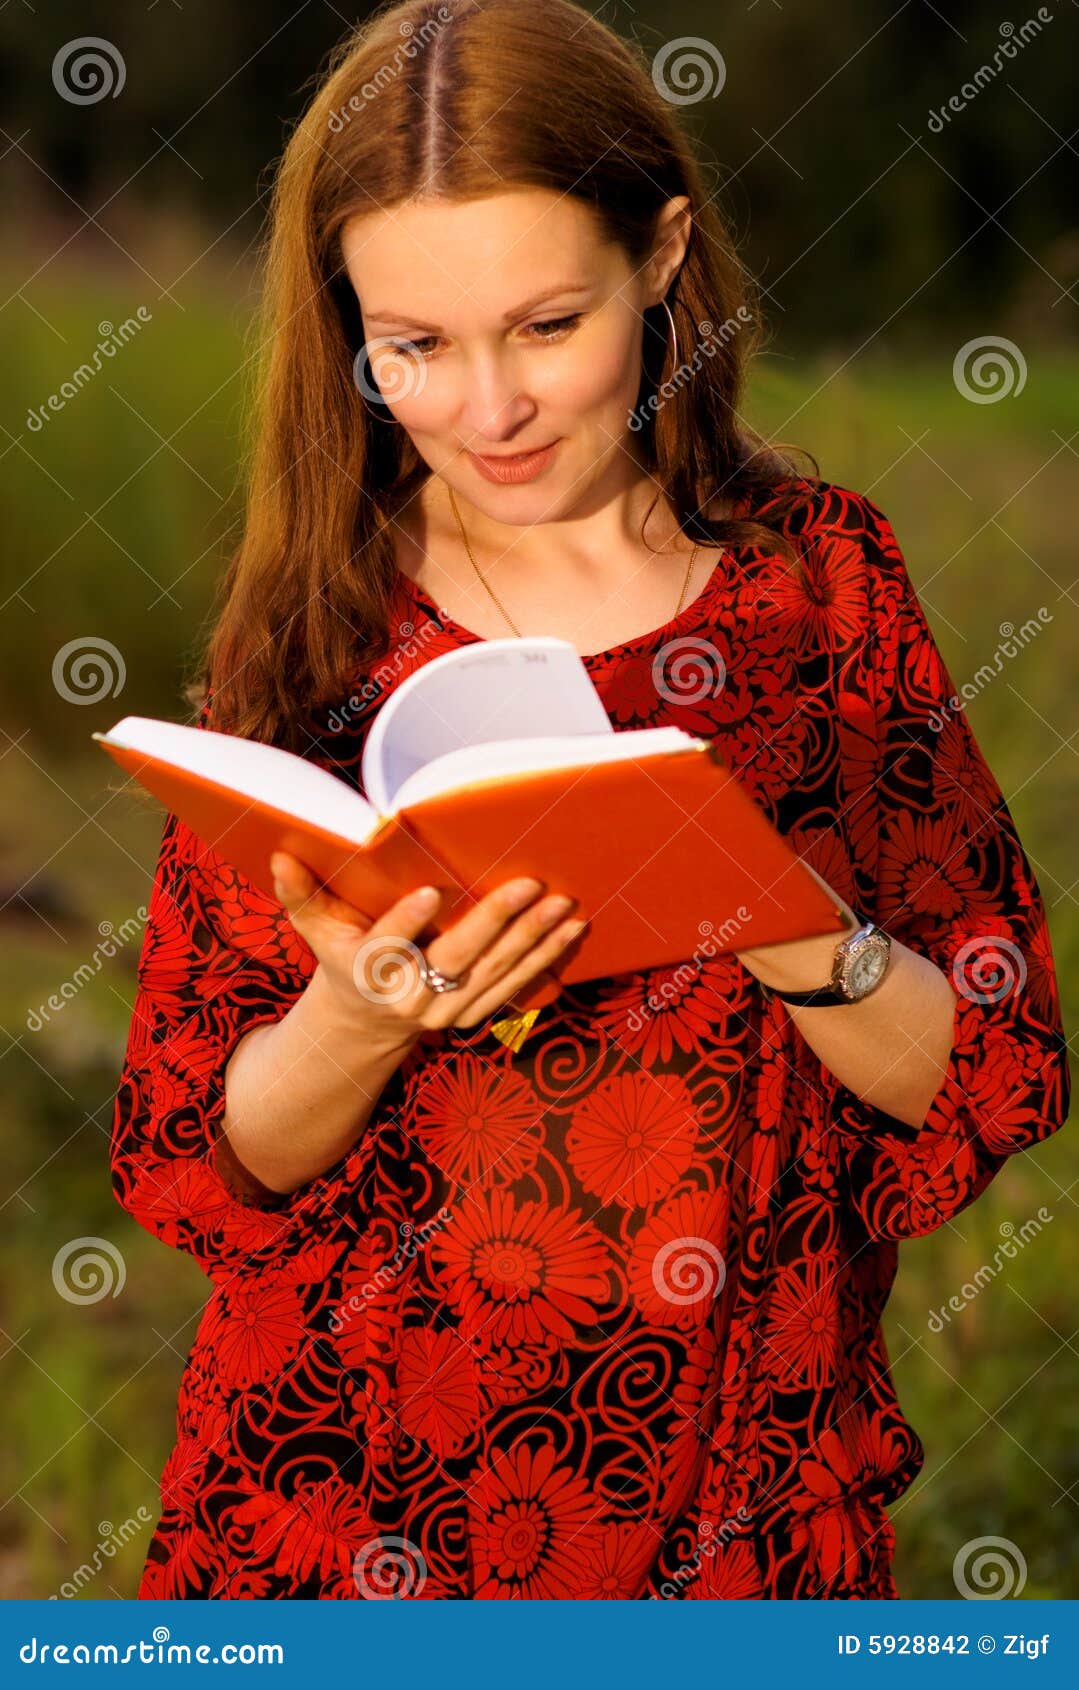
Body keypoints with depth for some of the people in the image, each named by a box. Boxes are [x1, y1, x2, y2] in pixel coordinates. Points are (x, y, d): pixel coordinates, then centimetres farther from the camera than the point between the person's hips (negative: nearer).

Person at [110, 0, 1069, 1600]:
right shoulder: (314, 624, -6)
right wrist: (359, 1017, -24)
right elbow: (212, 1162, -4)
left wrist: (796, 935, -24)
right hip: (359, 1497, 0)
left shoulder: (818, 574, -5)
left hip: (738, 1478, 0)